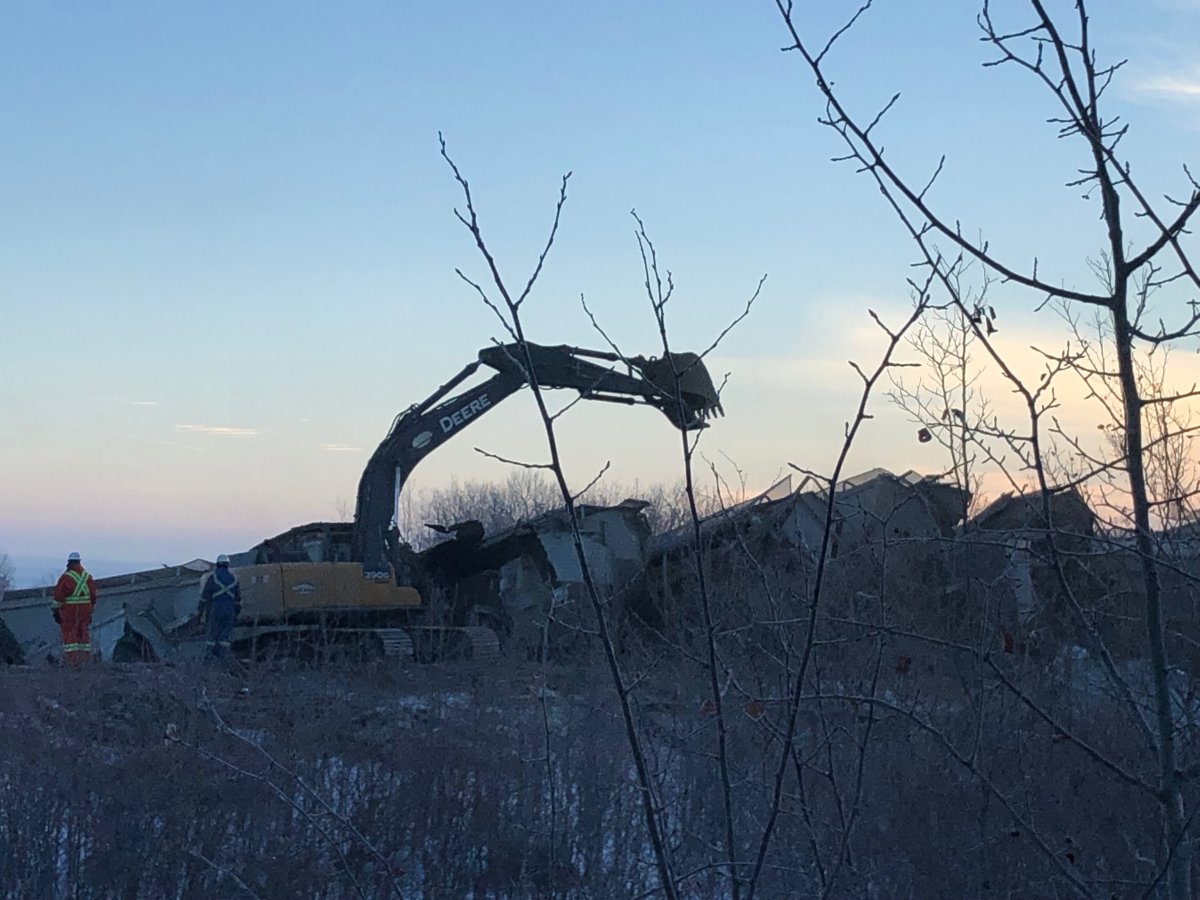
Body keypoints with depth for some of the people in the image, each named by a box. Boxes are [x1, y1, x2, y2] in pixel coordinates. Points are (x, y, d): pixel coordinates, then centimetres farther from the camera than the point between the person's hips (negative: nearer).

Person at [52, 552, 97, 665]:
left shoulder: (66, 577, -10)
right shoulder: (87, 577, 7)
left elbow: (59, 595, -10)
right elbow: (93, 594, 11)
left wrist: (54, 609, -1)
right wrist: (91, 608, 21)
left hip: (69, 608, -5)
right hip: (85, 608, 5)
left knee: (69, 632, -1)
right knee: (83, 632, 12)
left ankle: (71, 657, -8)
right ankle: (85, 656, 12)